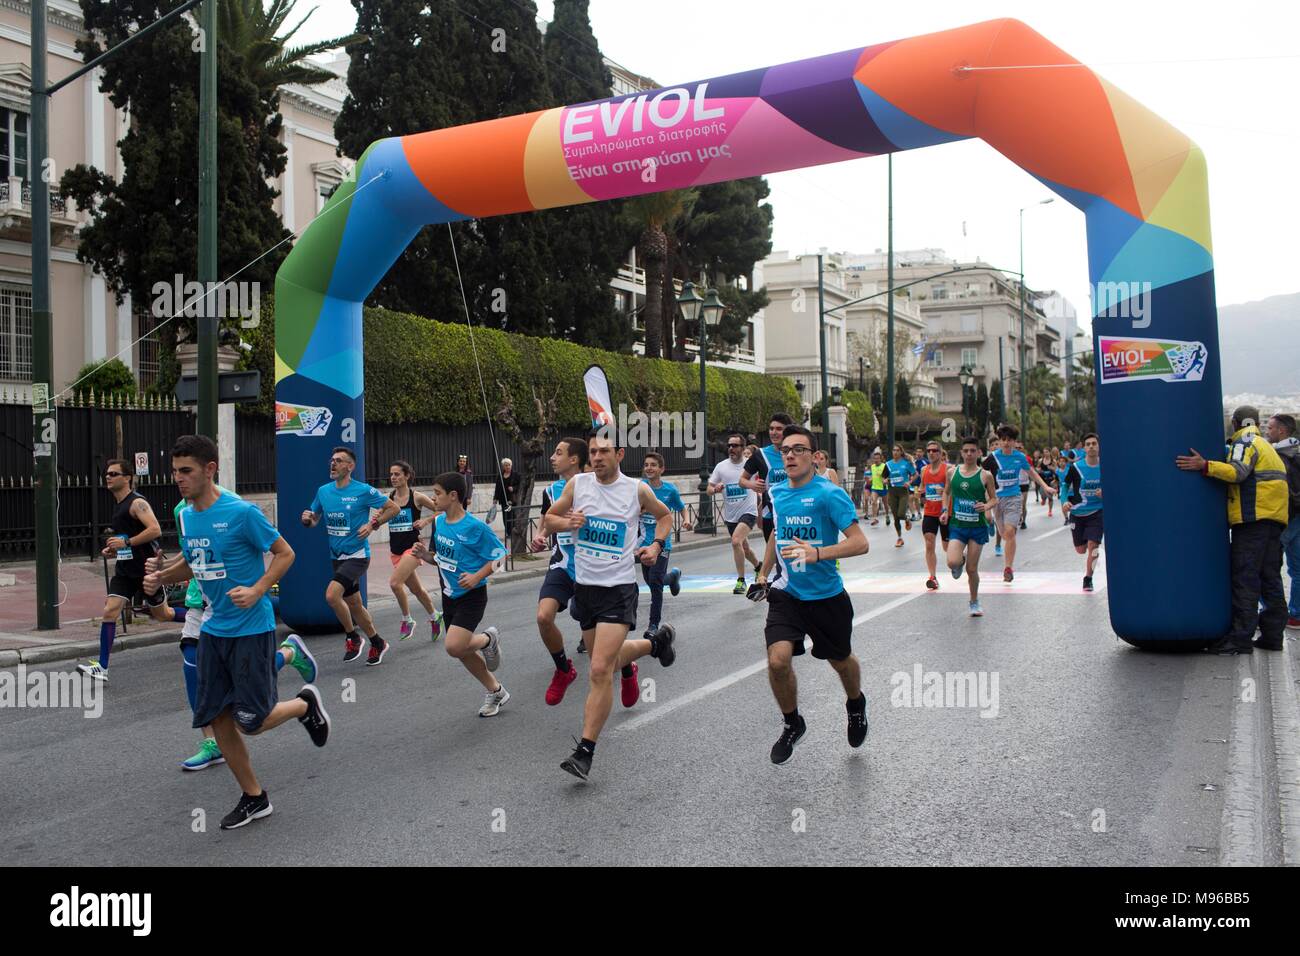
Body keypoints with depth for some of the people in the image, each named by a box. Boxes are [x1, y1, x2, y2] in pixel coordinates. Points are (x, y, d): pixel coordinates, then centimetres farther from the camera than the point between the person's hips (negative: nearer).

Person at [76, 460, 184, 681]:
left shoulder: (137, 503, -14)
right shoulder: (117, 505, 13)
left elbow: (155, 530, -26)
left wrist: (126, 542, -24)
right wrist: (113, 549, 11)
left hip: (145, 569, -7)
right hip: (124, 570, 7)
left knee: (161, 614, 7)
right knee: (109, 611, -7)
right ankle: (102, 668, -6)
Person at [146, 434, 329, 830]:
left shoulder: (242, 512, -17)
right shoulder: (186, 515, 5)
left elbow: (285, 553, -10)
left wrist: (257, 591, -24)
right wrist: (162, 576, 0)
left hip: (251, 628, -7)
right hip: (213, 630, 7)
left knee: (251, 722, -6)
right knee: (217, 719, 7)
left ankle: (305, 704, 25)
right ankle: (254, 797, 23)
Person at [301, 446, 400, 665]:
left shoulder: (363, 491, -12)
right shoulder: (323, 491, 4)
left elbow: (393, 508, -4)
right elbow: (315, 519, 16)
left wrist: (372, 524, -14)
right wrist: (308, 519, -6)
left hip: (357, 555, -7)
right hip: (337, 557, 7)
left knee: (332, 594, -24)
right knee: (354, 605, 14)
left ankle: (352, 636, 0)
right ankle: (377, 643, 33)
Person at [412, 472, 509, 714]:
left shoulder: (475, 527, -19)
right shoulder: (439, 522, 3)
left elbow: (499, 556, -13)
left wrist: (477, 577, -26)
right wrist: (425, 555, -5)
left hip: (472, 595, -7)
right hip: (450, 595, 7)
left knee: (454, 646, -21)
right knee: (461, 650, 12)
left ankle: (488, 639, 10)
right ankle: (495, 691, 31)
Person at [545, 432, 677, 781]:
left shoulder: (637, 490, -6)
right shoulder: (577, 484, -1)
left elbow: (664, 515, 14)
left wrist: (657, 545, -2)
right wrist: (567, 522, -11)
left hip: (619, 587, -4)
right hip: (584, 585, 5)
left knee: (600, 670, -15)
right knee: (606, 660, 21)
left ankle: (585, 751, -6)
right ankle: (656, 642, 50)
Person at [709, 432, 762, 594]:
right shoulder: (721, 466, 1)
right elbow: (709, 489, 4)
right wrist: (716, 489, -18)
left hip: (748, 511, -4)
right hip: (730, 514, 4)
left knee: (736, 541, -25)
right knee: (744, 548, 17)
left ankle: (741, 580, -15)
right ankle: (758, 566, 48)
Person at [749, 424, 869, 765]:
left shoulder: (830, 494, -16)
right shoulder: (776, 493, 2)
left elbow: (860, 543, -23)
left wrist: (817, 553, -37)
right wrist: (763, 574, 24)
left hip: (826, 596, -3)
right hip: (786, 594, 3)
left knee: (841, 661, 17)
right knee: (778, 660, -16)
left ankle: (856, 705, 51)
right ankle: (792, 724, 11)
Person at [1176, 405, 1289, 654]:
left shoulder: (1244, 441, -3)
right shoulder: (1266, 445, 27)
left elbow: (1238, 471, -21)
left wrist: (1205, 466, -29)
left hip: (1253, 519, -9)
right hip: (1274, 519, 9)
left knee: (1244, 578, -11)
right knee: (1270, 578, 11)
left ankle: (1240, 638, -13)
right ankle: (1272, 635, 13)